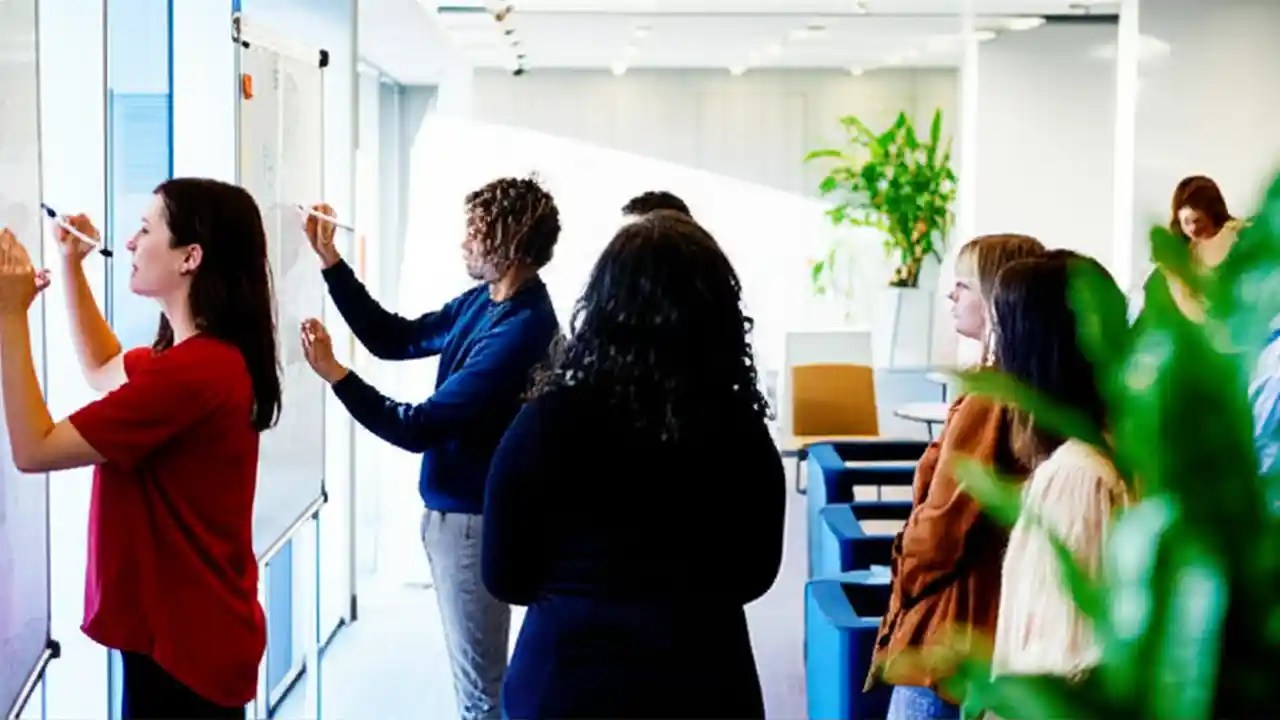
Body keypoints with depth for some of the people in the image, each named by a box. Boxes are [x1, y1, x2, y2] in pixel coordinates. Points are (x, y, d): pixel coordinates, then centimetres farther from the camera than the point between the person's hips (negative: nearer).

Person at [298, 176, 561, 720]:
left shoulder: (520, 332, -26)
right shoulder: (483, 301, 4)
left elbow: (418, 428, -25)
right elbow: (395, 339, 12)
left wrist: (333, 374, -23)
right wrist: (330, 261, 6)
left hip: (473, 517, -9)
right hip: (454, 507, 9)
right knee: (478, 674, 22)